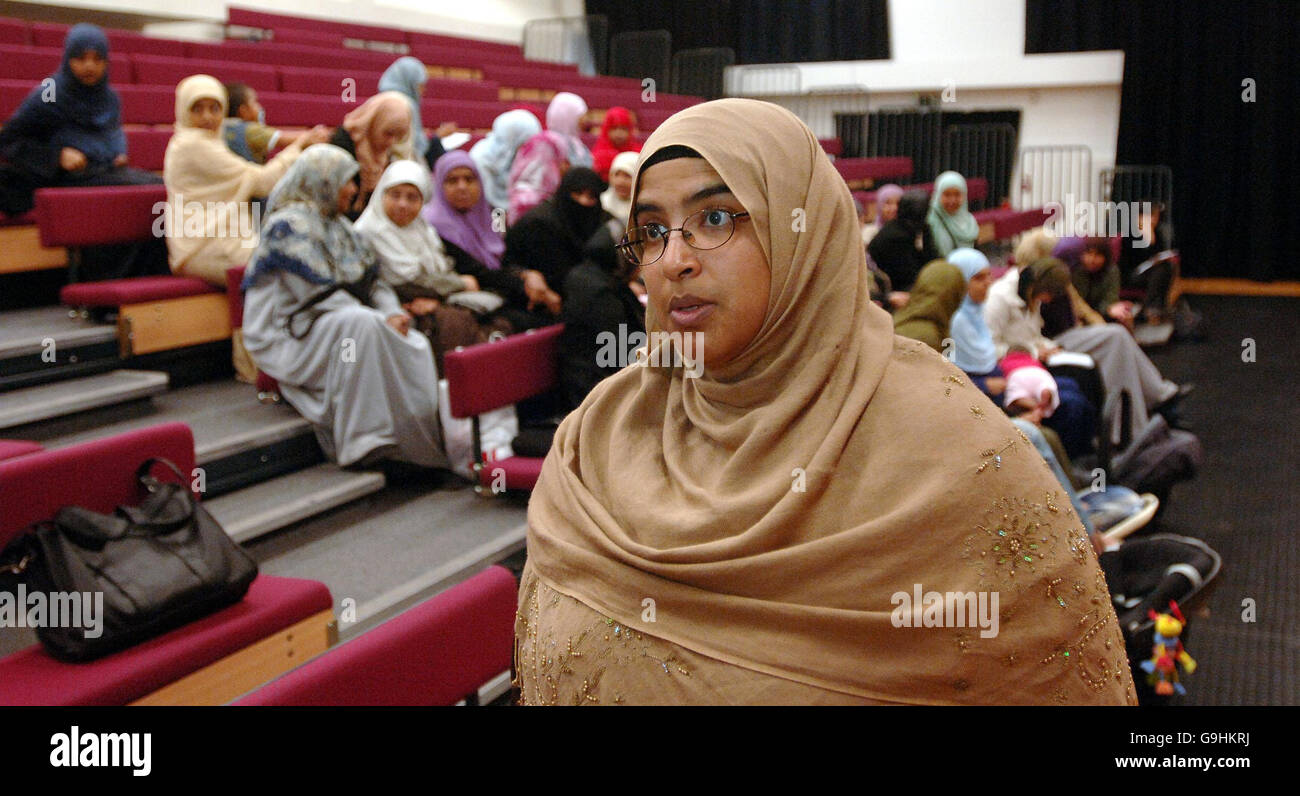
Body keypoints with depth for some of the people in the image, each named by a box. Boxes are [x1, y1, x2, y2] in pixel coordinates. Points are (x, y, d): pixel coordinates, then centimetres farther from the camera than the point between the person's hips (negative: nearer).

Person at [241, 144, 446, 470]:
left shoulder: (338, 224, 19)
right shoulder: (289, 225, -9)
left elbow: (371, 280, 16)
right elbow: (320, 295, -18)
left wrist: (393, 313, -6)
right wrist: (381, 320, -19)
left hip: (353, 326, 8)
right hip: (292, 337, -8)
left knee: (417, 344, -16)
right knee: (360, 324, -36)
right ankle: (366, 445, -33)